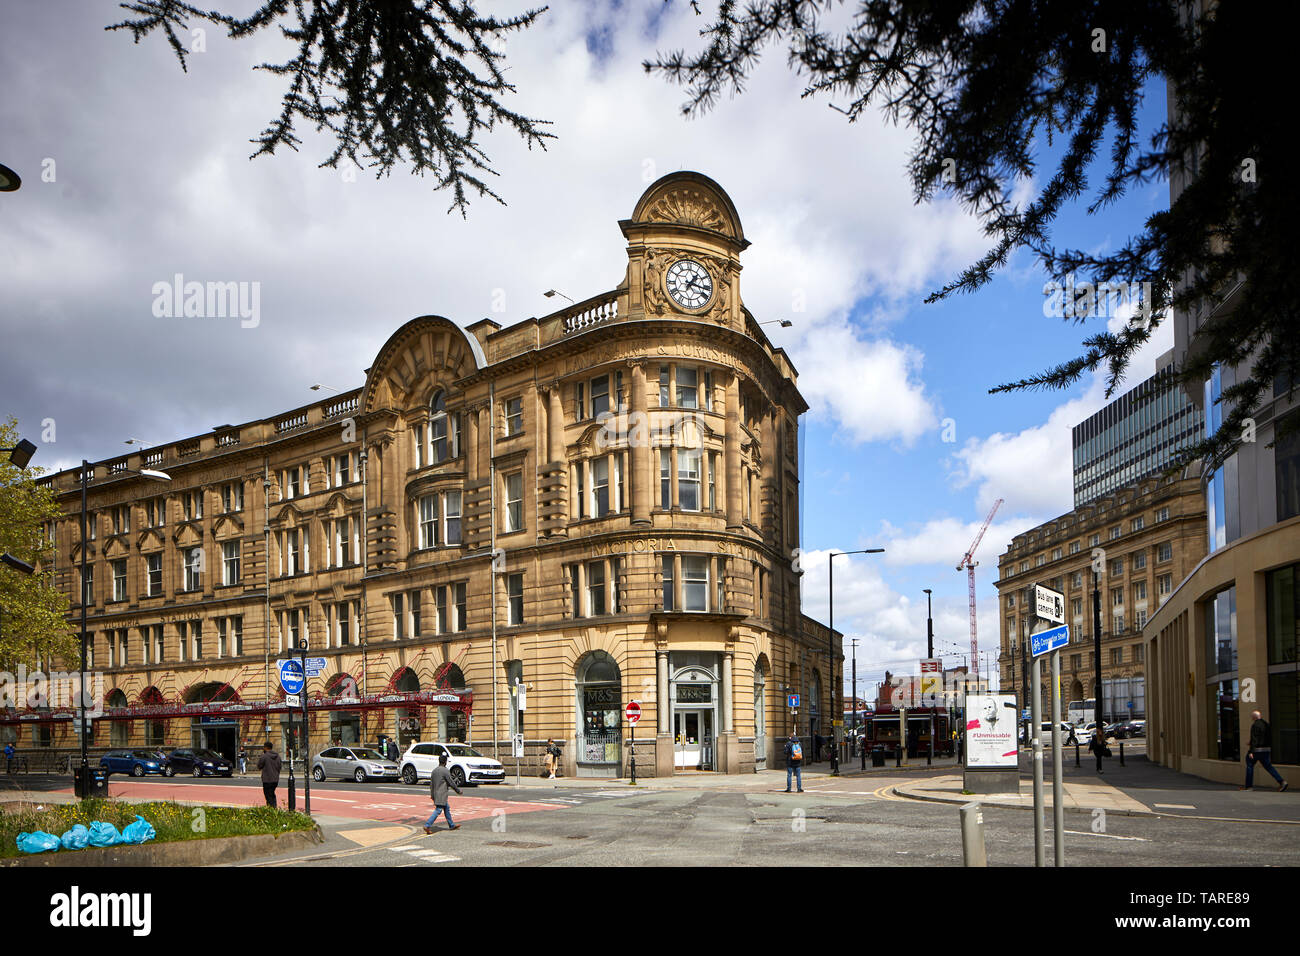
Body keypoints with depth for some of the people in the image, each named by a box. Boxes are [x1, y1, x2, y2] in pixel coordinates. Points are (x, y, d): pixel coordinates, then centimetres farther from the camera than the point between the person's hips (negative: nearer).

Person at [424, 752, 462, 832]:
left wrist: (432, 794, 22)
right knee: (438, 810, -8)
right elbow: (451, 783, -11)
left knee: (447, 808, 18)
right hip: (441, 795, -9)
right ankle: (427, 825, -15)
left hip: (435, 793, 9)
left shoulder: (434, 770, 9)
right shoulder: (445, 771, -14)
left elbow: (431, 783, 14)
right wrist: (458, 791, 2)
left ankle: (451, 825, 26)